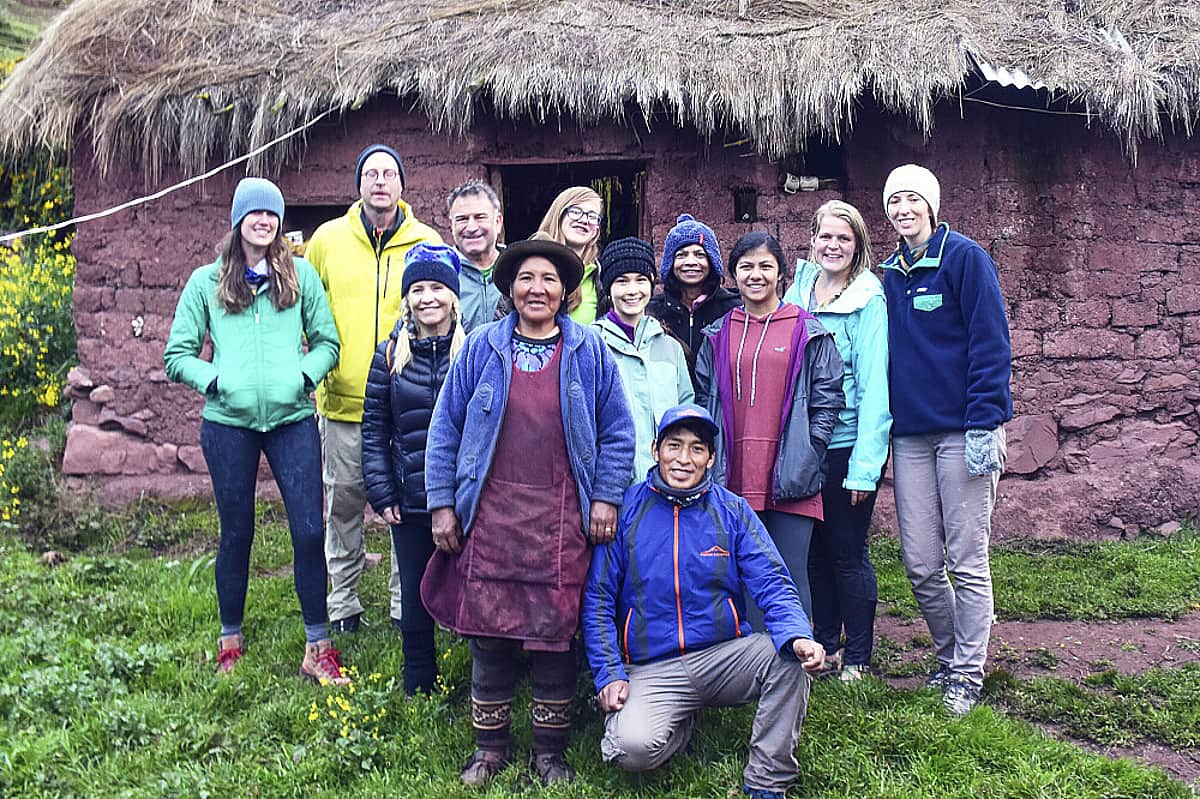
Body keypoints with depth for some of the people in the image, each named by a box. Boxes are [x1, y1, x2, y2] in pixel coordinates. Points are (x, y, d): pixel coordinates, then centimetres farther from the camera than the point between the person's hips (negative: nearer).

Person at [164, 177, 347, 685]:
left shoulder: (301, 274, 8)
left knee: (310, 531, -4)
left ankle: (318, 649, 7)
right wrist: (216, 381, -8)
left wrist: (304, 376, -7)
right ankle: (230, 644, 26)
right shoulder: (207, 281, 8)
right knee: (236, 534, 10)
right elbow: (177, 355, 7)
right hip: (228, 422, 0)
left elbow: (327, 341, 10)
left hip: (292, 418, 0)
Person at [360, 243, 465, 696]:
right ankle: (418, 687, 29)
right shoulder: (391, 356, 5)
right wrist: (382, 495, -1)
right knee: (415, 596, 12)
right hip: (410, 504, 2)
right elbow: (374, 432, 7)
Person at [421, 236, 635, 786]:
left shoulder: (589, 351, 6)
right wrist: (442, 503, 2)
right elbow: (445, 427, 7)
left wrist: (605, 498, 0)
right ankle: (489, 749, 21)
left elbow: (617, 432, 7)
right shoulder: (481, 348, 7)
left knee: (554, 632, 4)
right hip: (490, 515, 1)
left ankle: (550, 751, 20)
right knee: (488, 630, 4)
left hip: (562, 518, 0)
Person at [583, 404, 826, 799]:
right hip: (651, 670, -1)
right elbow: (597, 598, 2)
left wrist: (798, 636, -25)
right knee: (634, 748, -28)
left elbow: (772, 584, -5)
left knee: (788, 656, -26)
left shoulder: (732, 510, 2)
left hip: (724, 656, 2)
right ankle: (680, 721, 10)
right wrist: (609, 674, -8)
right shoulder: (627, 510, -1)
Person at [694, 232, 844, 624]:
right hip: (734, 481, 3)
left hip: (789, 481, -2)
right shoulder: (717, 335, 13)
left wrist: (807, 454, -6)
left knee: (789, 581, 1)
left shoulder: (807, 331, 5)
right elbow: (704, 398, 14)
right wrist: (713, 458, 3)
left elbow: (829, 396, 3)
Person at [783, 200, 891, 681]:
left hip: (848, 444, -5)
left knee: (848, 552, 3)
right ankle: (824, 645, 28)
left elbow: (874, 387, -13)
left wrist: (865, 466, -17)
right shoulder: (798, 293, 7)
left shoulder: (869, 300, -9)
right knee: (815, 548, 13)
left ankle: (857, 656, 18)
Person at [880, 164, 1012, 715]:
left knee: (966, 560, 1)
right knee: (920, 563, 6)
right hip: (910, 434, 5)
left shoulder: (964, 256, -3)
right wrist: (881, 429, 13)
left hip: (962, 430, -5)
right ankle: (949, 654, 25)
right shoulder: (889, 274, 14)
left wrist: (985, 423, -15)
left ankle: (966, 674, 12)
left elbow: (990, 343, -8)